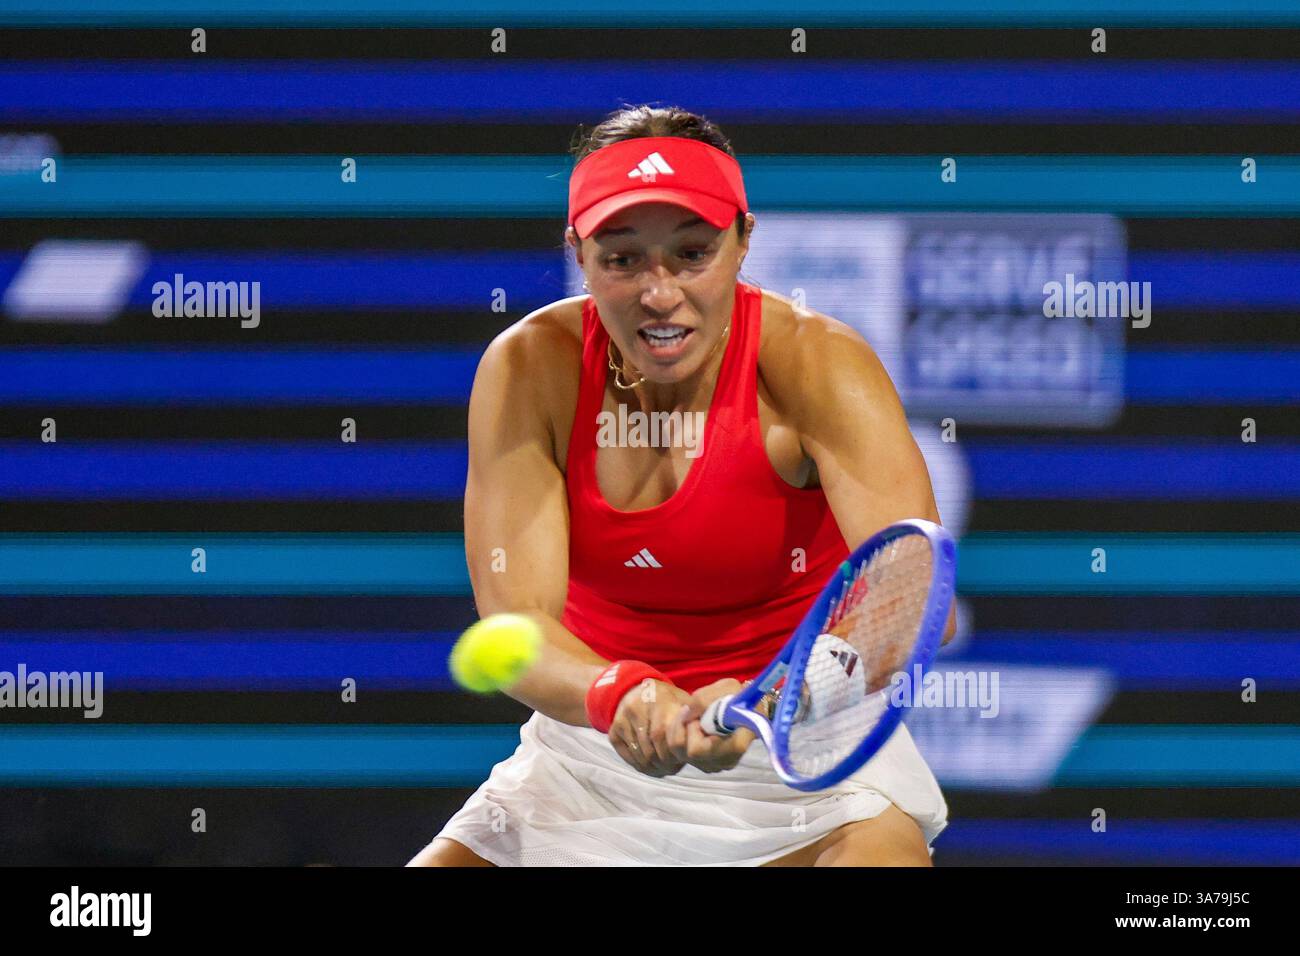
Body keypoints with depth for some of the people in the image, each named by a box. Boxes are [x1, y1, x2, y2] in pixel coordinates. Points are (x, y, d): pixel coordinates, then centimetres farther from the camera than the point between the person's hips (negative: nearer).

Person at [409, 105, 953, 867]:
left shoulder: (816, 364, -16)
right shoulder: (529, 368, -11)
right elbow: (514, 617, -19)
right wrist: (618, 695, -42)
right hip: (594, 758, 3)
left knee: (881, 846, -29)